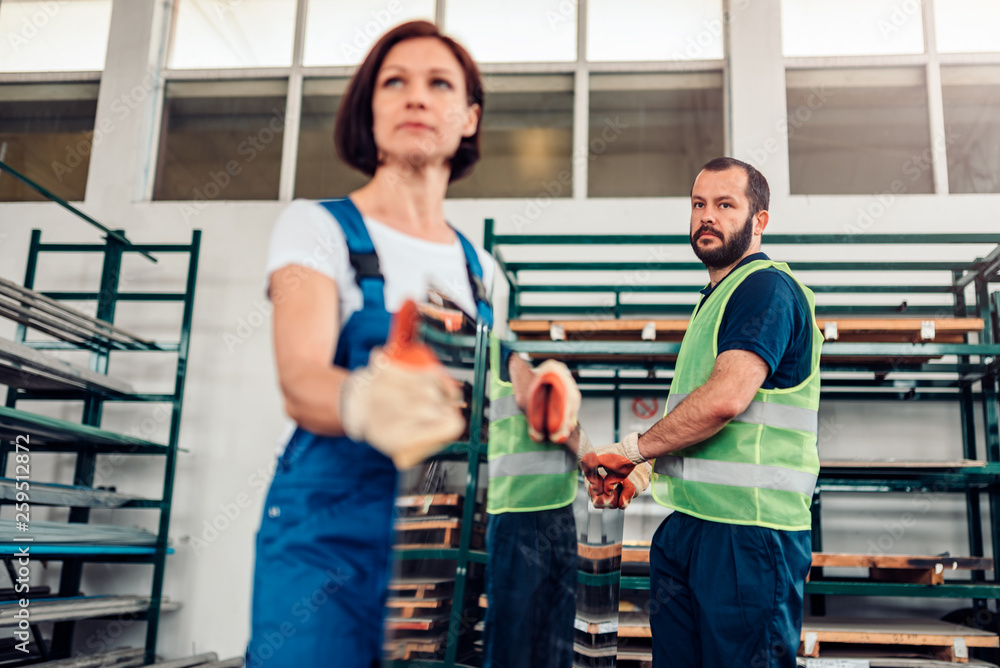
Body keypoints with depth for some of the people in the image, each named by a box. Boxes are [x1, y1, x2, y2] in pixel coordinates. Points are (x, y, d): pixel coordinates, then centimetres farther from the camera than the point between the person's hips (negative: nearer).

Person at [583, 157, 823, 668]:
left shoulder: (766, 287, -10)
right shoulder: (716, 297, 22)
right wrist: (639, 472, 15)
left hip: (748, 529, -10)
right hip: (689, 523, 10)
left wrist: (632, 449, -12)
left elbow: (725, 398, -24)